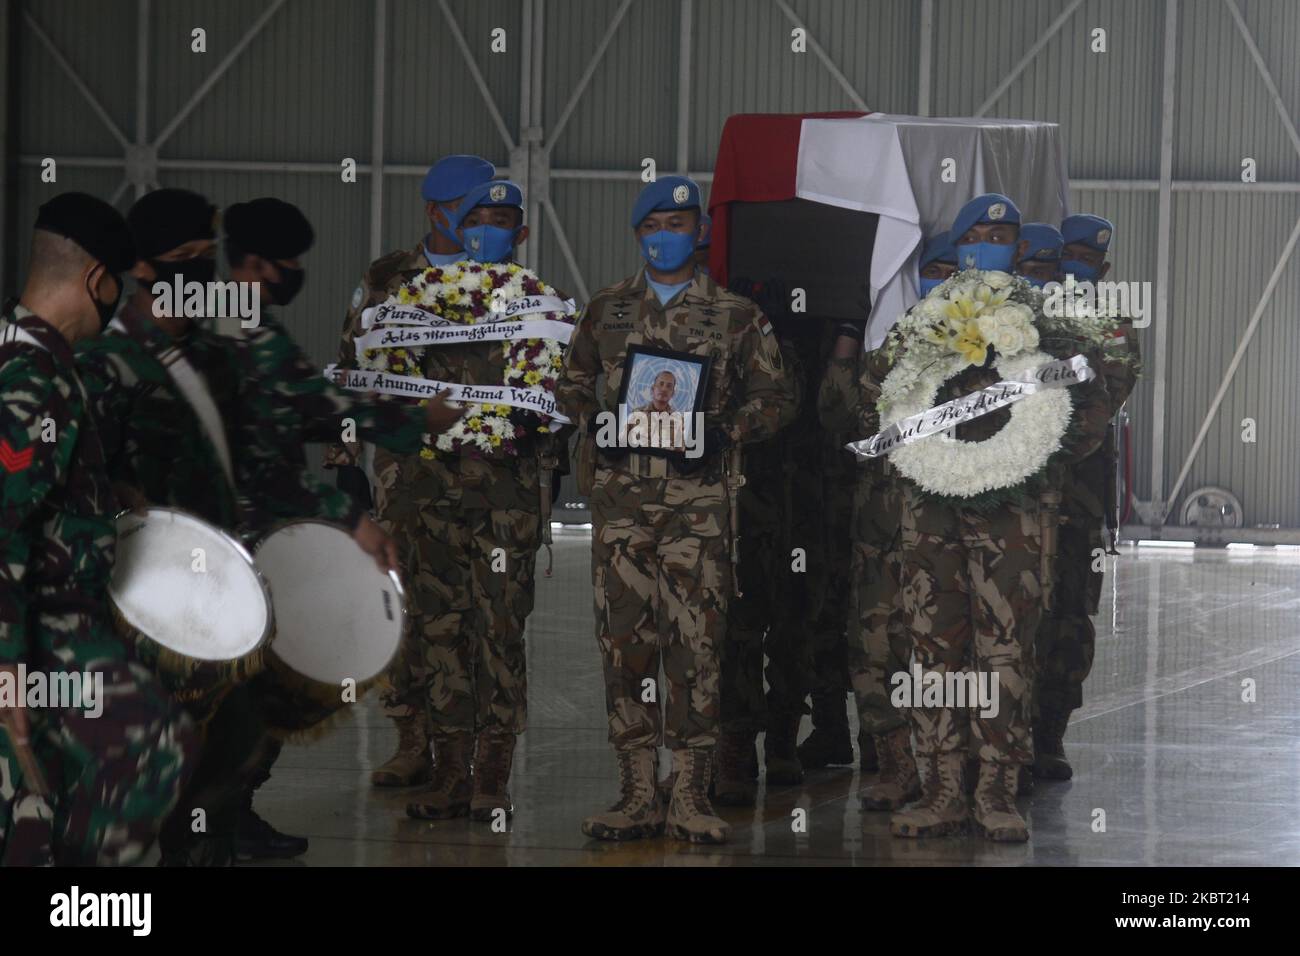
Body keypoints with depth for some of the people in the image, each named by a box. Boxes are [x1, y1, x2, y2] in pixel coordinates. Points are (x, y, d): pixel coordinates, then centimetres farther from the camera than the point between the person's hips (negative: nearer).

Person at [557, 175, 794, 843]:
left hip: (698, 495, -2)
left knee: (695, 640, -7)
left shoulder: (735, 315, 8)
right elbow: (571, 382, 22)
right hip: (620, 494, 2)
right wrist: (594, 425, 2)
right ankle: (637, 793, 5)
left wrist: (724, 434, -8)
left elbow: (772, 395, 8)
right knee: (624, 638, 0)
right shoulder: (606, 310, 15)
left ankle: (691, 795, -3)